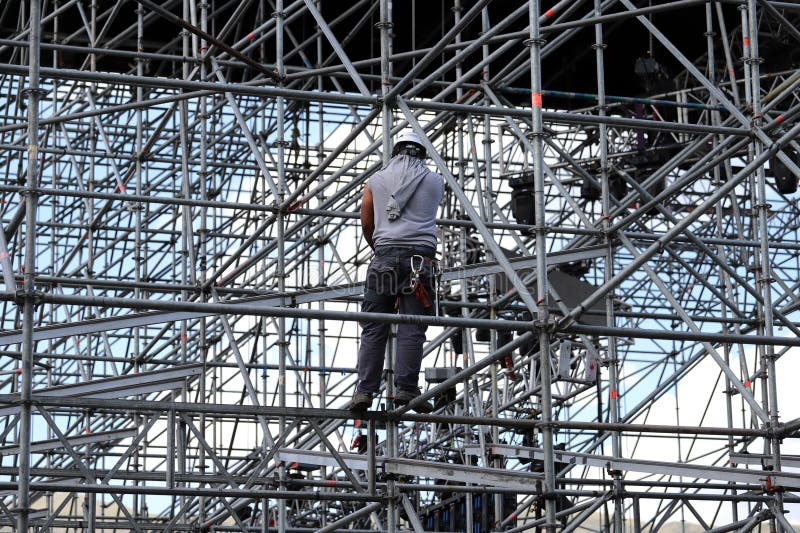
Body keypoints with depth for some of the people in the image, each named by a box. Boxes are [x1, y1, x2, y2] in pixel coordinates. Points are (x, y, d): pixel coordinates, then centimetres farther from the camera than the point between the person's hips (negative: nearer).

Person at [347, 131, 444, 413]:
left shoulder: (376, 180, 15)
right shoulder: (435, 181, 14)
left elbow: (366, 224, 19)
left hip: (384, 255, 1)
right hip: (420, 257, -1)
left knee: (373, 329, 2)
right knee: (412, 329, -3)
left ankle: (365, 390, -6)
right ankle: (406, 388, -11)